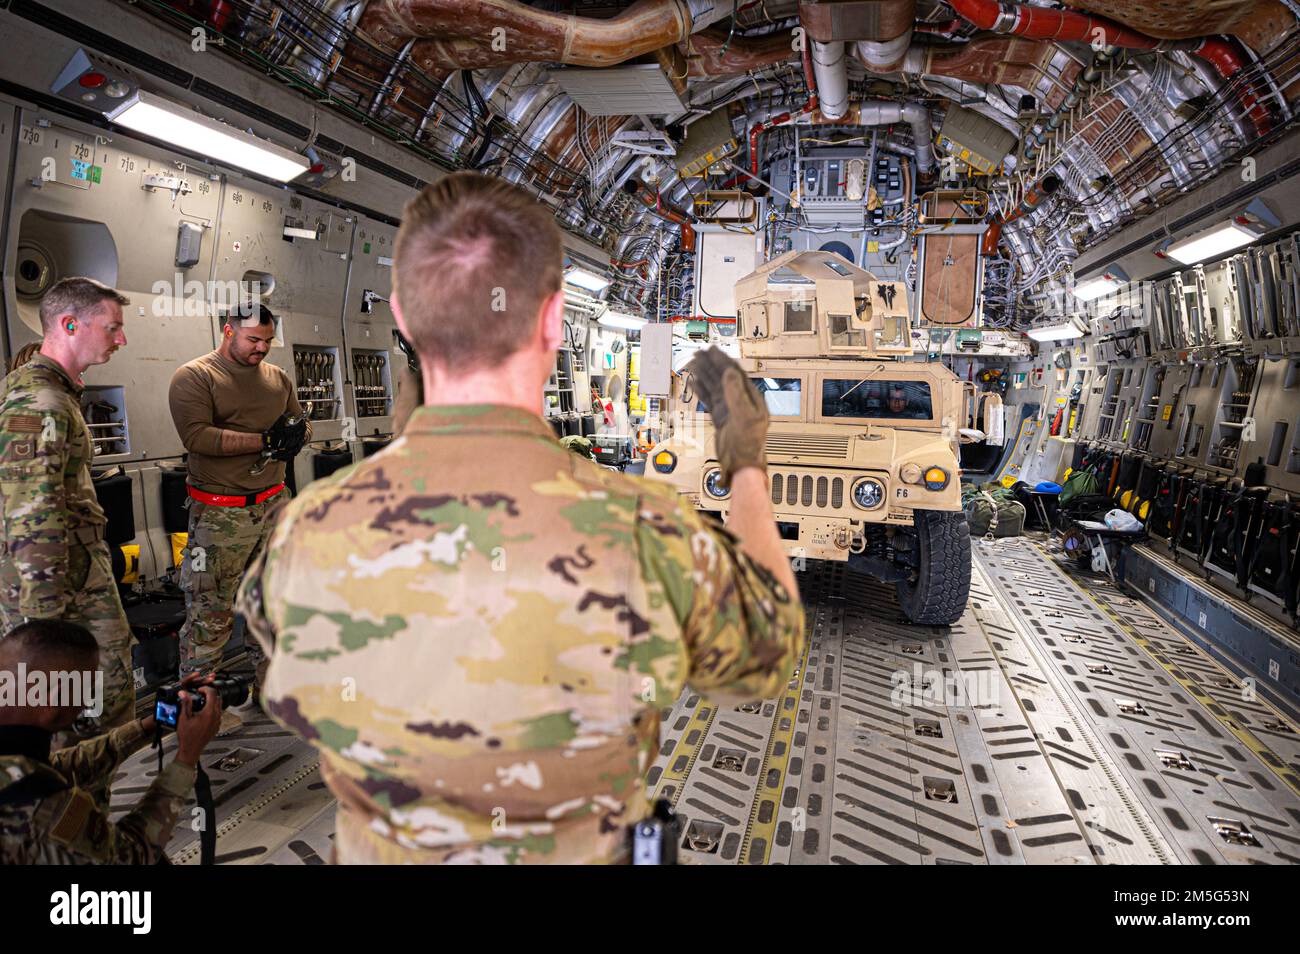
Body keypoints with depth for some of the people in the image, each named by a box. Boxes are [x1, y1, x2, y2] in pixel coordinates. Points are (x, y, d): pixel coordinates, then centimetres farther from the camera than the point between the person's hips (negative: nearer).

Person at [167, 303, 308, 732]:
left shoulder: (278, 377, 12)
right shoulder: (194, 377, -7)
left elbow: (301, 424, 14)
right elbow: (196, 436, -19)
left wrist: (296, 431, -10)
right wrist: (264, 441, -20)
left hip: (274, 504, 6)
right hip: (221, 514, -6)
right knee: (210, 610, -1)